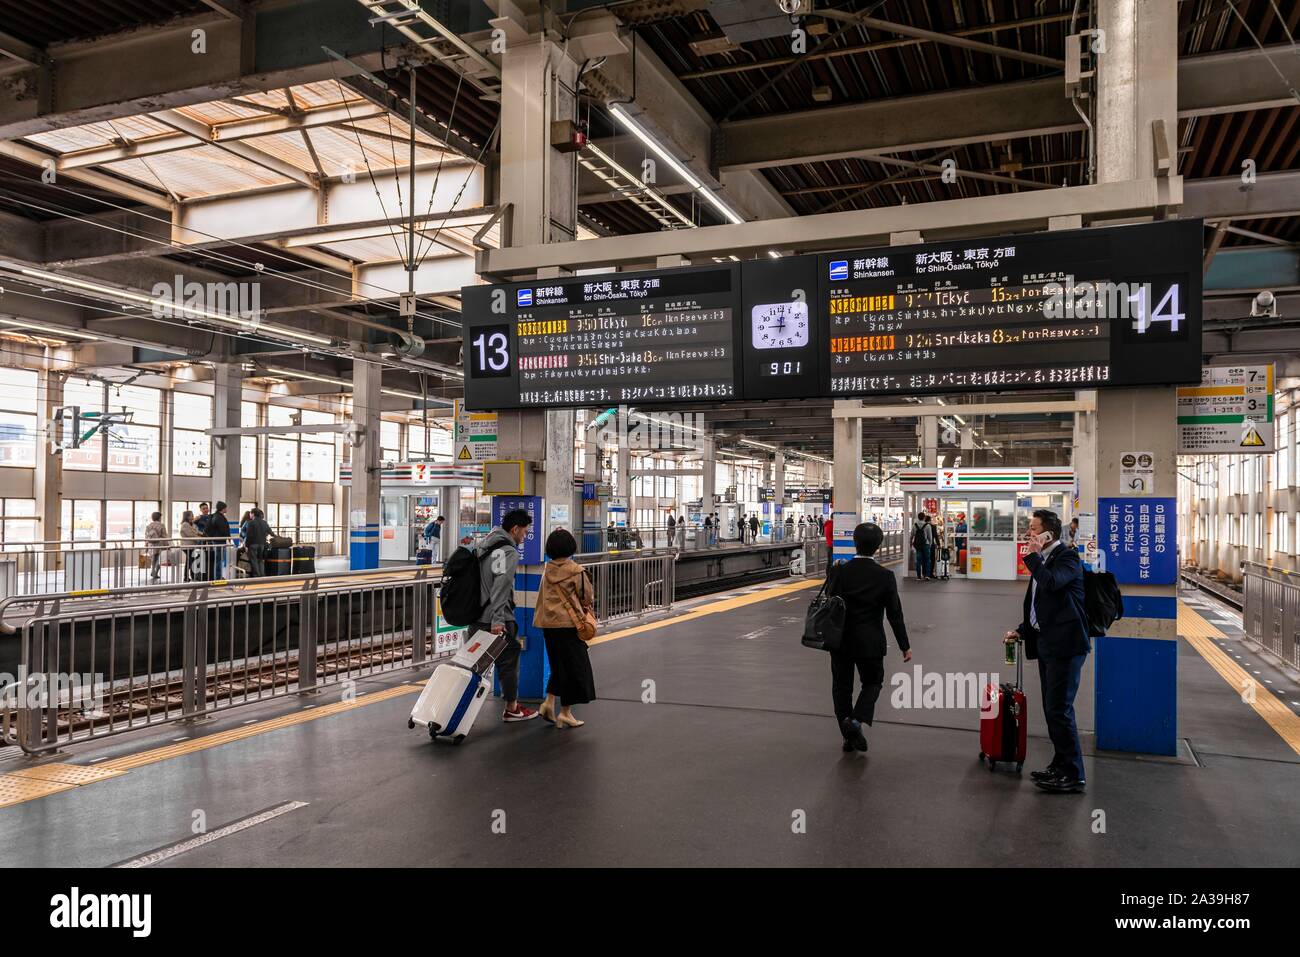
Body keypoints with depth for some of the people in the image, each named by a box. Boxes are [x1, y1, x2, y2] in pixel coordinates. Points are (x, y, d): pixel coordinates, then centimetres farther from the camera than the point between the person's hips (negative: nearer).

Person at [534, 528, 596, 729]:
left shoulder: (547, 570, 4)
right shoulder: (576, 571, -12)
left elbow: (542, 596, 12)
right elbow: (588, 597, -3)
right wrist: (587, 608, 19)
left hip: (548, 623, 6)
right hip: (568, 623, -6)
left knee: (558, 665, 20)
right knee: (574, 667, 5)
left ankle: (549, 703, 11)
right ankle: (566, 712, 8)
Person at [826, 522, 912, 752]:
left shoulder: (839, 571, -10)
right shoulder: (885, 576, -11)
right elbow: (894, 614, -7)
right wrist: (905, 645, 2)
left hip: (841, 640, 1)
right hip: (870, 642, -1)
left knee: (842, 685, 14)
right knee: (872, 682, 18)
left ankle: (849, 737, 19)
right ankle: (856, 720, -6)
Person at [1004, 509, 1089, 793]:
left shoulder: (1067, 557, -12)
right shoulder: (1043, 560, 14)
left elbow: (1051, 583, -32)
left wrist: (1034, 556, -21)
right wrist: (1022, 630, 15)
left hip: (1065, 644, -9)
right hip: (1046, 642, 9)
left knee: (1059, 709, -7)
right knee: (1052, 708, 15)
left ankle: (1073, 775, 3)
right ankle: (1061, 765, 26)